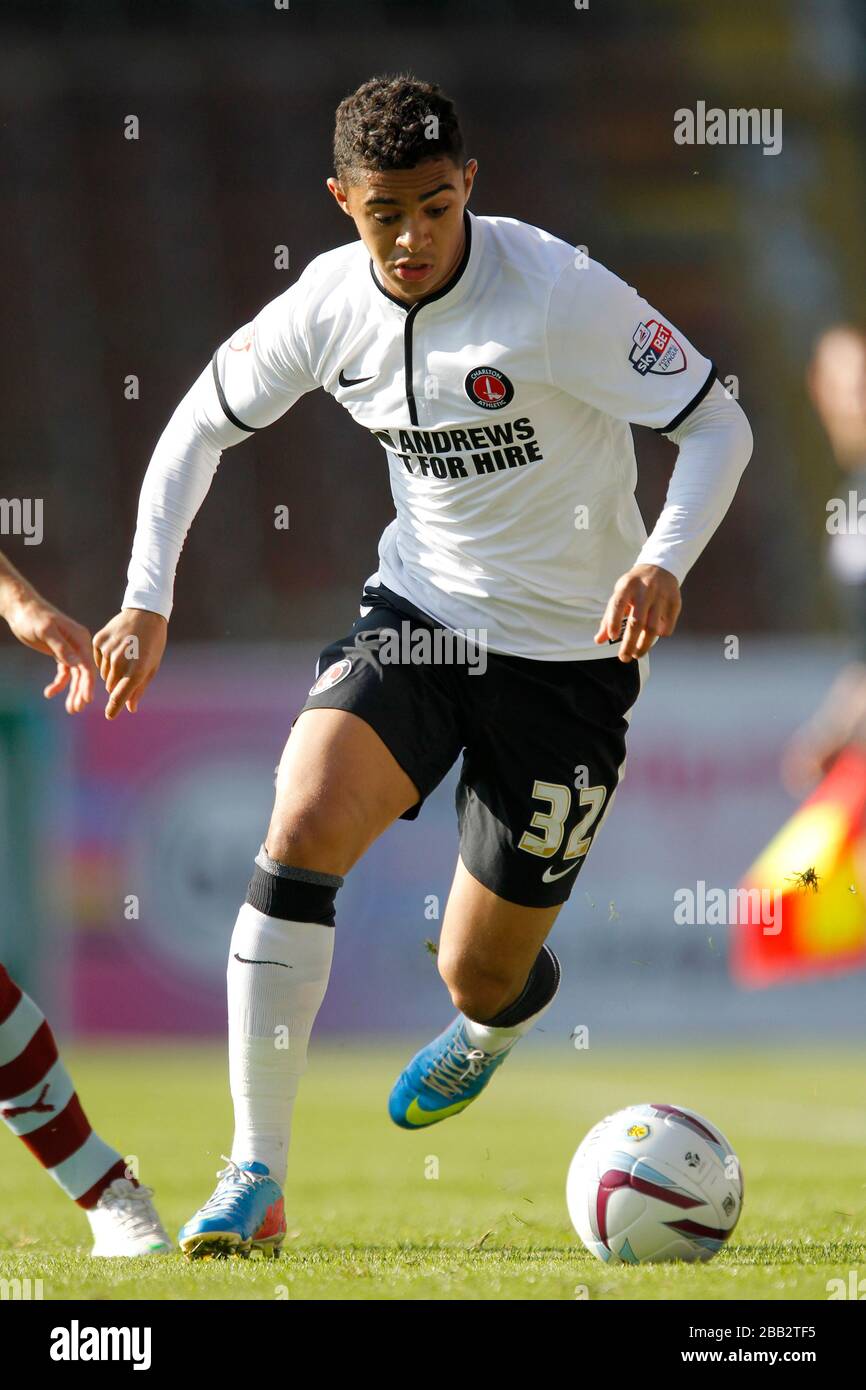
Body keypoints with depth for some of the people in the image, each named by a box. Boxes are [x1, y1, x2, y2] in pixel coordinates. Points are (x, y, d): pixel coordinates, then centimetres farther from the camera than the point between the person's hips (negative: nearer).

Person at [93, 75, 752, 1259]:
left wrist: (665, 560, -35)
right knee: (304, 826, -25)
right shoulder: (329, 305, -7)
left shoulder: (558, 293, -22)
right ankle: (255, 1178, -20)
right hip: (418, 617, 3)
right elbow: (204, 422, 10)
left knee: (481, 979, 4)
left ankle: (498, 1023, 47)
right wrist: (147, 597, 1)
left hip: (567, 655, -3)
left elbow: (718, 425, -17)